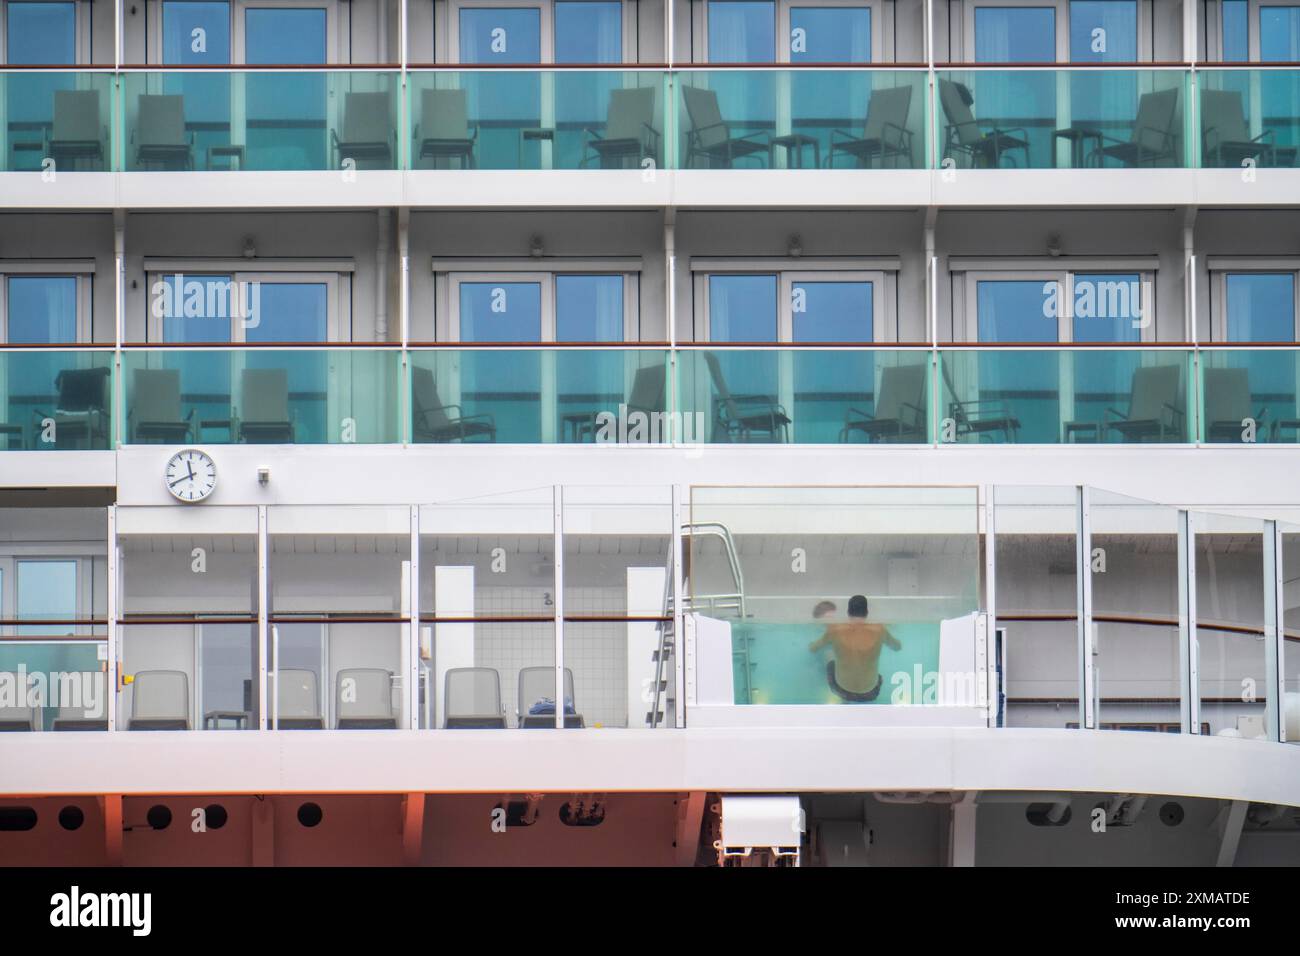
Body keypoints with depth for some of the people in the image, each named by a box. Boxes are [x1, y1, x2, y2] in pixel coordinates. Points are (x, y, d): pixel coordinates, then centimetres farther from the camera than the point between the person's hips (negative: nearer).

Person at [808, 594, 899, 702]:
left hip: (843, 691, 0)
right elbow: (898, 647, 6)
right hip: (870, 694, 0)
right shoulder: (879, 630, -17)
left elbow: (812, 649, 4)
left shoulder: (835, 630, -16)